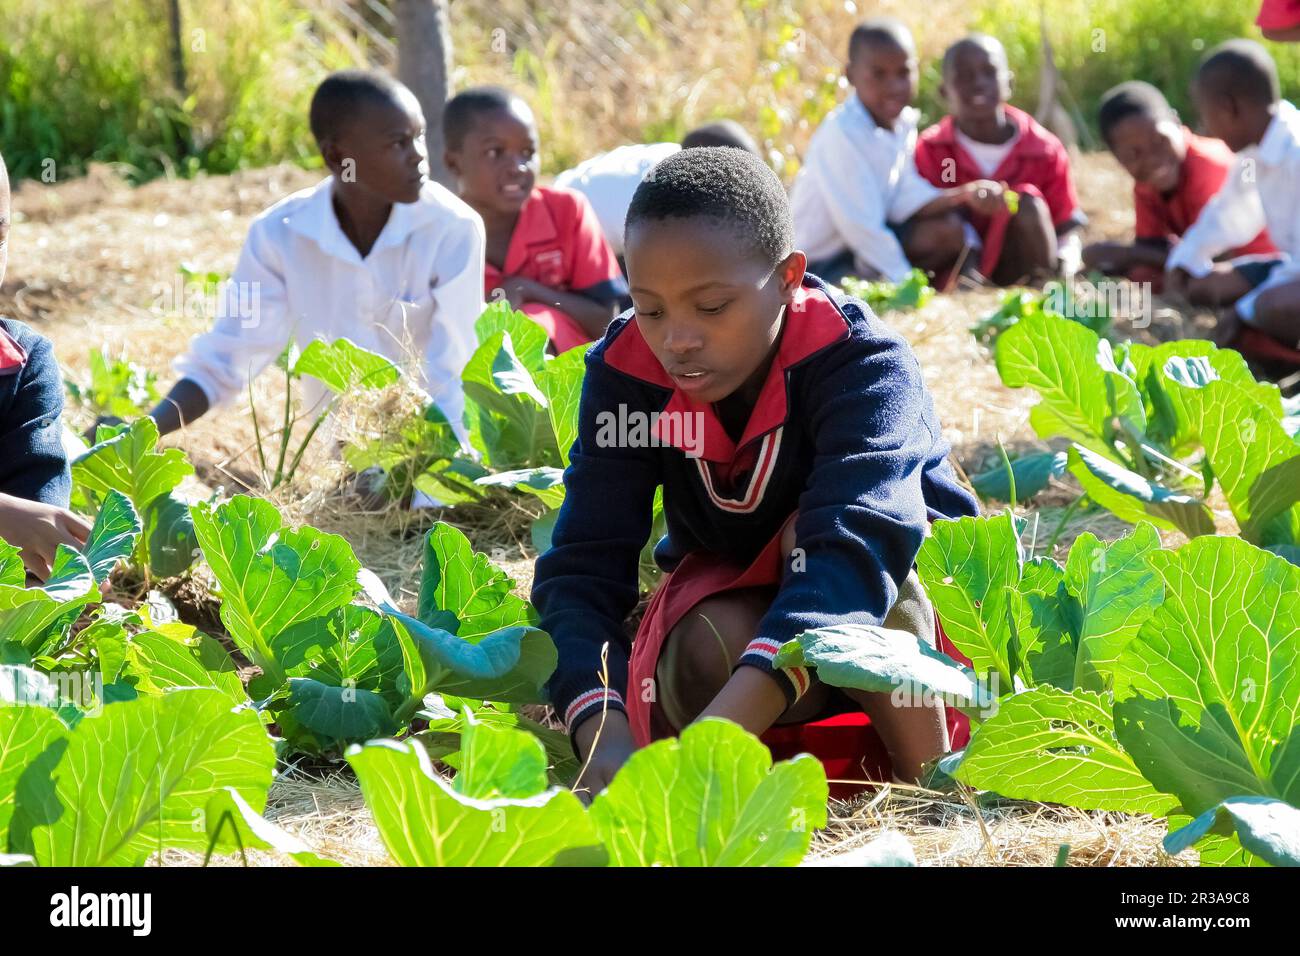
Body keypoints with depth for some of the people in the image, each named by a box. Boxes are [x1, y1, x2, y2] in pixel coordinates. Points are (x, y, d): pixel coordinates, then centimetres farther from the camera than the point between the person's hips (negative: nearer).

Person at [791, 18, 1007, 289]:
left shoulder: (903, 121, -1)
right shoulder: (841, 132, -27)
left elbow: (907, 198, -8)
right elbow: (859, 224, -26)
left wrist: (964, 194, -23)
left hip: (873, 243, 9)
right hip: (821, 263, -9)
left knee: (950, 231, -5)